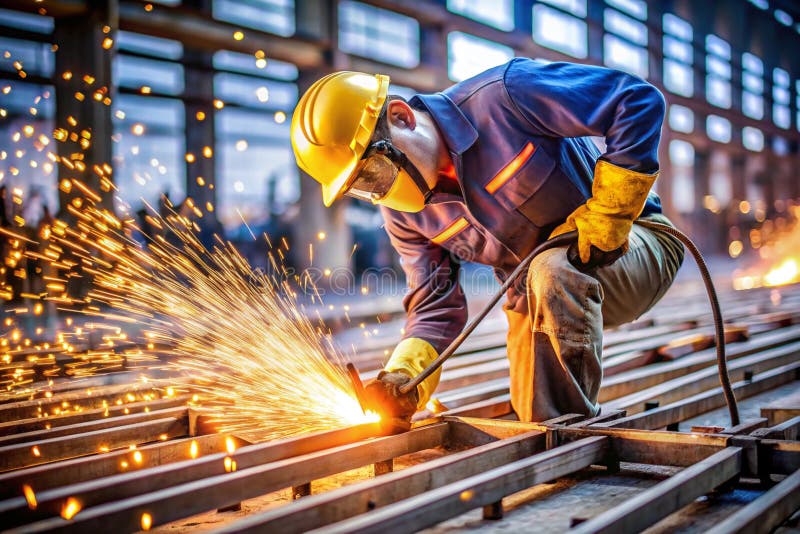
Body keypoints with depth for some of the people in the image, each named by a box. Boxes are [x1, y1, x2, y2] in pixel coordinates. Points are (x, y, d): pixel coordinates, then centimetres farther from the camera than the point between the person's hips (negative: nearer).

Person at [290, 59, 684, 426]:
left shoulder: (503, 97, -28)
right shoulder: (402, 212, -8)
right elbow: (436, 307, -5)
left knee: (554, 269, -36)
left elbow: (639, 100, -28)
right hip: (540, 299, 6)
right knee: (534, 420, -3)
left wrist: (607, 216, -30)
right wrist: (401, 378, -24)